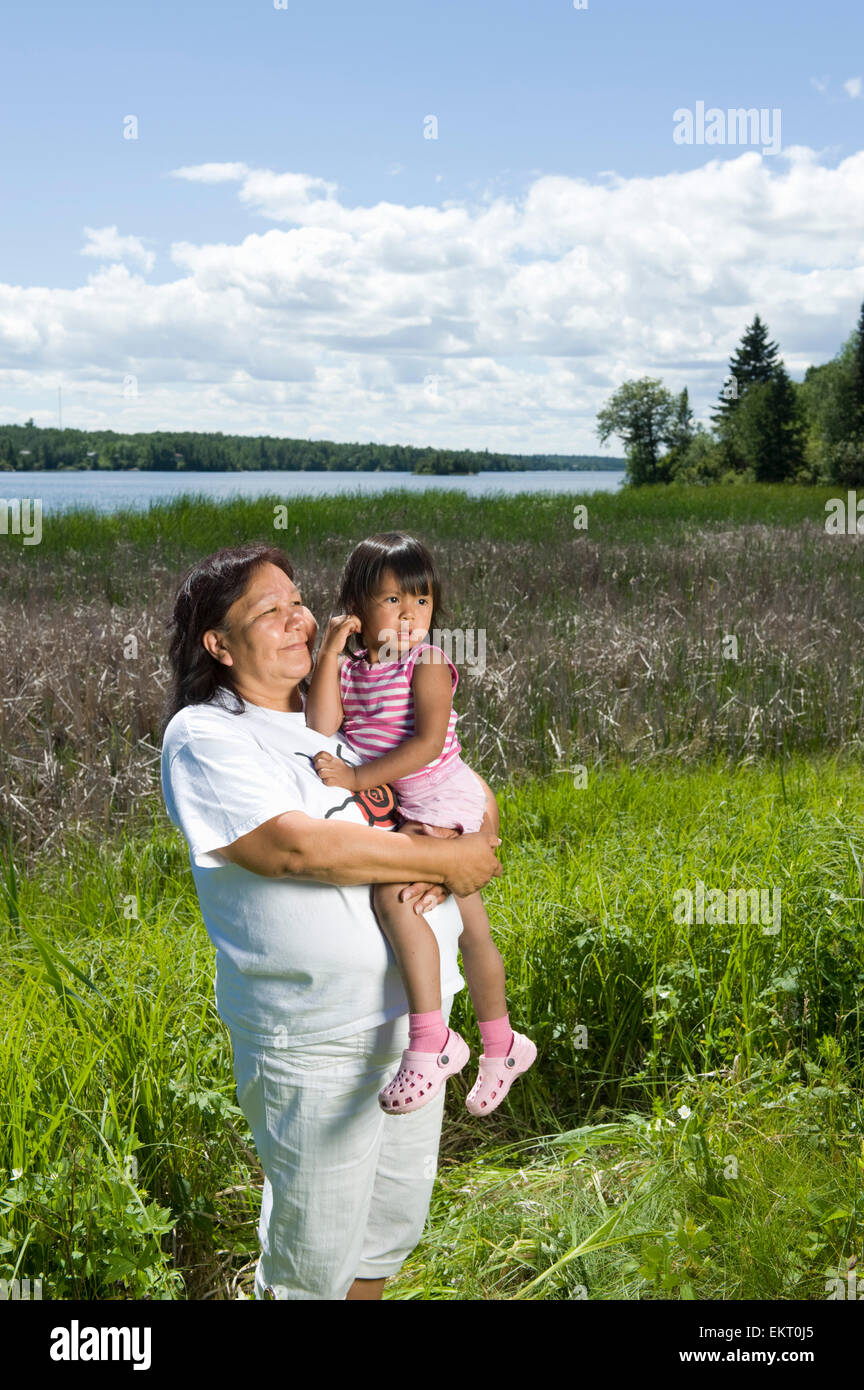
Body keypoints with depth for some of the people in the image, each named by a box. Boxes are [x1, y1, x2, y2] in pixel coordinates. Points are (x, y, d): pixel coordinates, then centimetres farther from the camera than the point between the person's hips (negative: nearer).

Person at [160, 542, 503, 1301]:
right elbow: (295, 846, -24)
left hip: (417, 1009, 7)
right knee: (315, 1254, 9)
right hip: (316, 1038, -6)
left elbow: (473, 798, 10)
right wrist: (439, 860, -18)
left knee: (395, 1223, 22)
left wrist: (469, 838, -14)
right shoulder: (205, 737, -11)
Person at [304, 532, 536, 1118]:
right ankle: (501, 1046, 35)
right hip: (398, 809, 7)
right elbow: (322, 726, -11)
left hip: (441, 797, -7)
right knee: (473, 932, 19)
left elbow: (428, 743, -23)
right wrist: (330, 652, -12)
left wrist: (356, 778, -26)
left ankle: (431, 1041, -28)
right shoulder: (348, 667, 5)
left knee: (391, 890, -30)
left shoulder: (426, 664, -12)